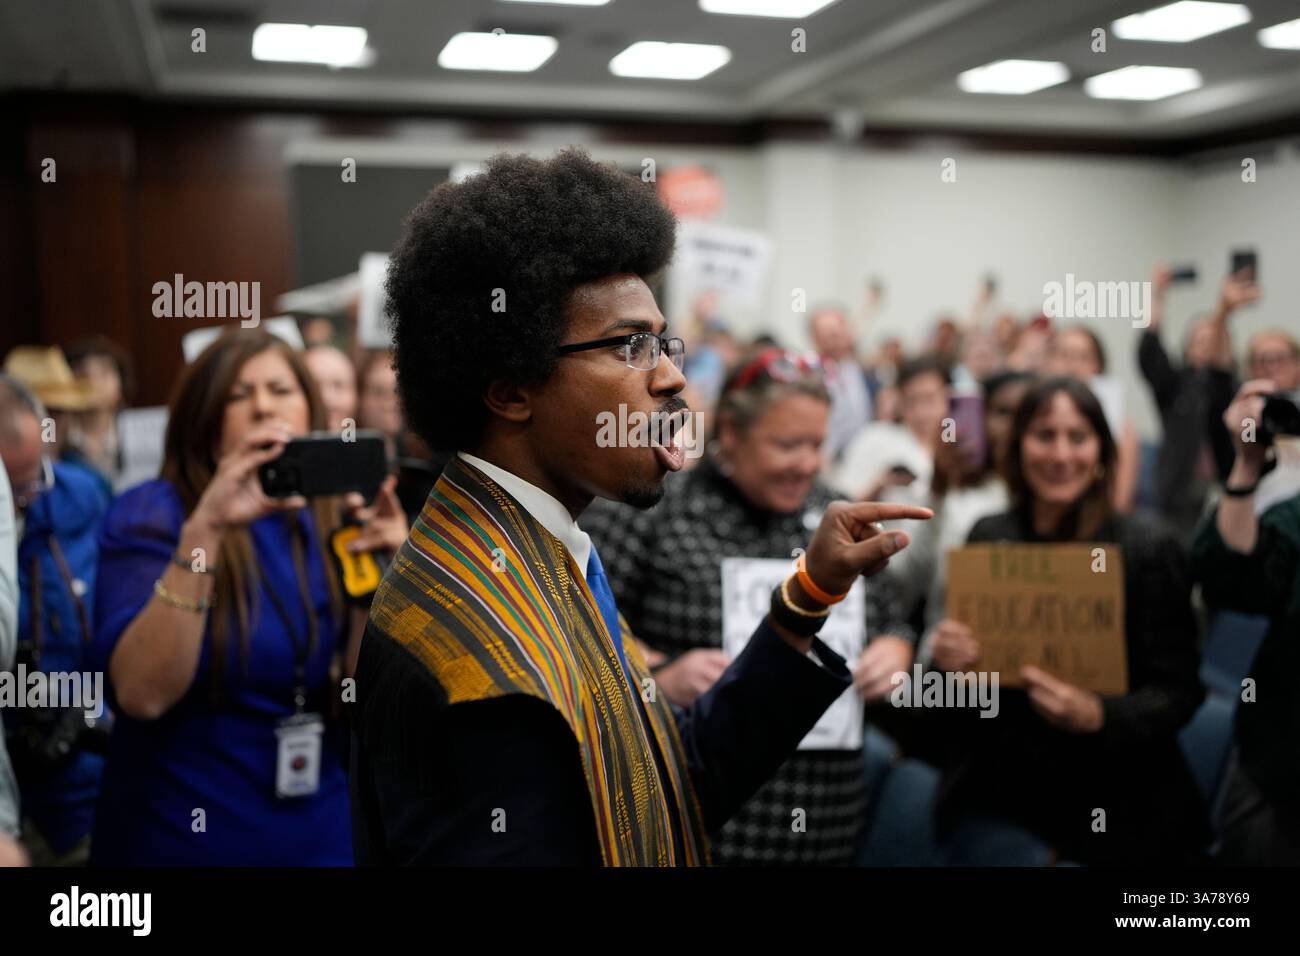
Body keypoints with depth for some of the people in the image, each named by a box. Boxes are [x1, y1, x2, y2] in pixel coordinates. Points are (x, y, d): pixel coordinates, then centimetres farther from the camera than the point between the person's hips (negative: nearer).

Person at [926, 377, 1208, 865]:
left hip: (1117, 809, -2)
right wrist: (947, 662, -16)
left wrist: (1099, 715, -26)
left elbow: (1179, 691, -8)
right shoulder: (987, 537, -1)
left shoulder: (1149, 546, -10)